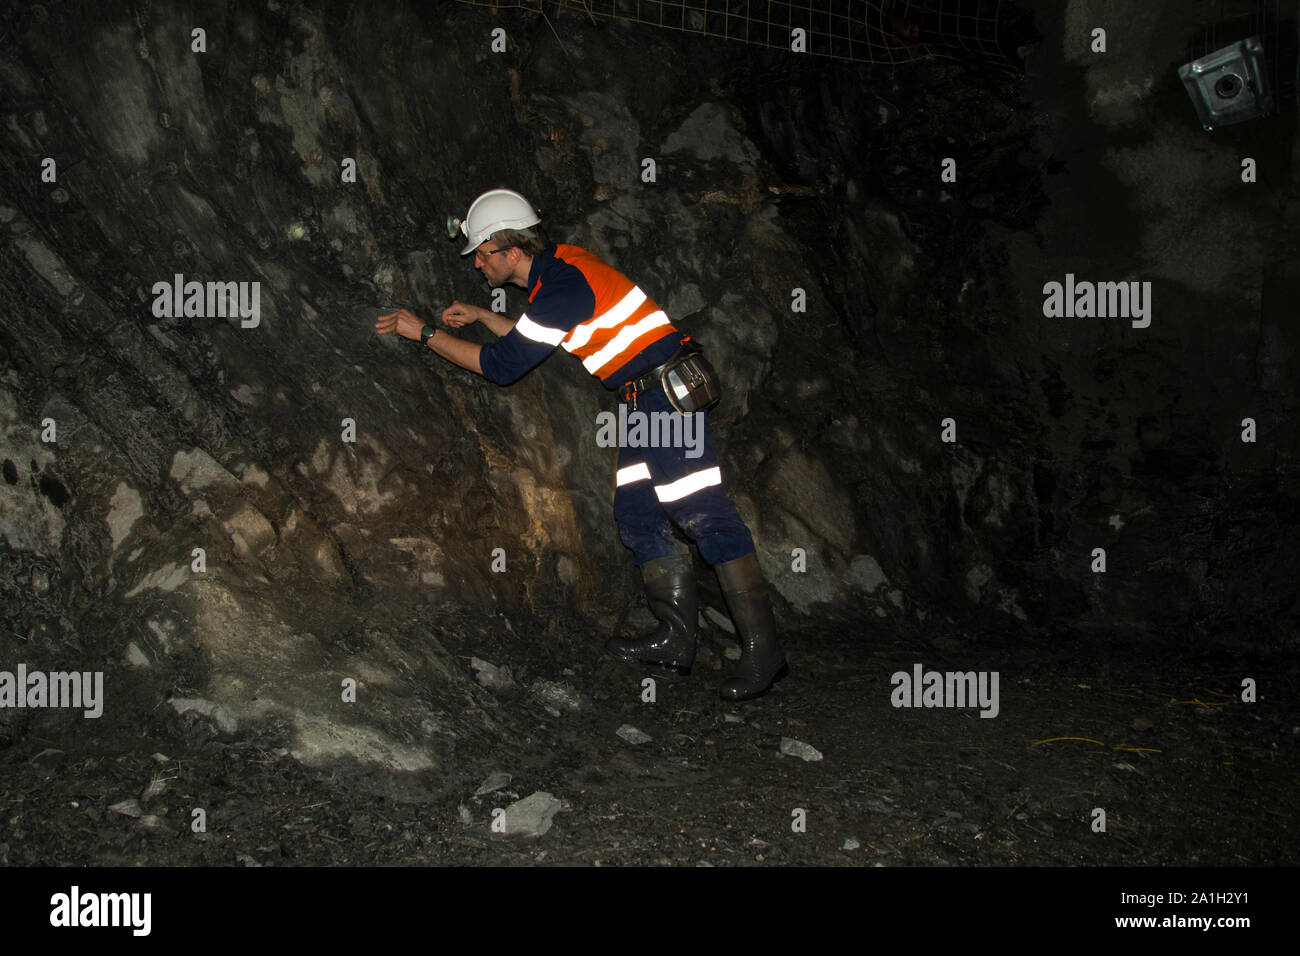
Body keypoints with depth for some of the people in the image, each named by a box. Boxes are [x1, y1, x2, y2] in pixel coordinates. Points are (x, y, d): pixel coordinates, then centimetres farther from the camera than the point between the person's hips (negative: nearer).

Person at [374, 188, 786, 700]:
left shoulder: (561, 286, -18)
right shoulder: (558, 265, 13)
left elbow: (500, 364, -14)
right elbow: (533, 337, 32)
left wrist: (425, 332, -5)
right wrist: (480, 315, 25)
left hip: (670, 391, -10)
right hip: (647, 398, 10)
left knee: (702, 512, -13)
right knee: (635, 511, 10)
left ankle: (762, 649, -11)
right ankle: (677, 637, 13)